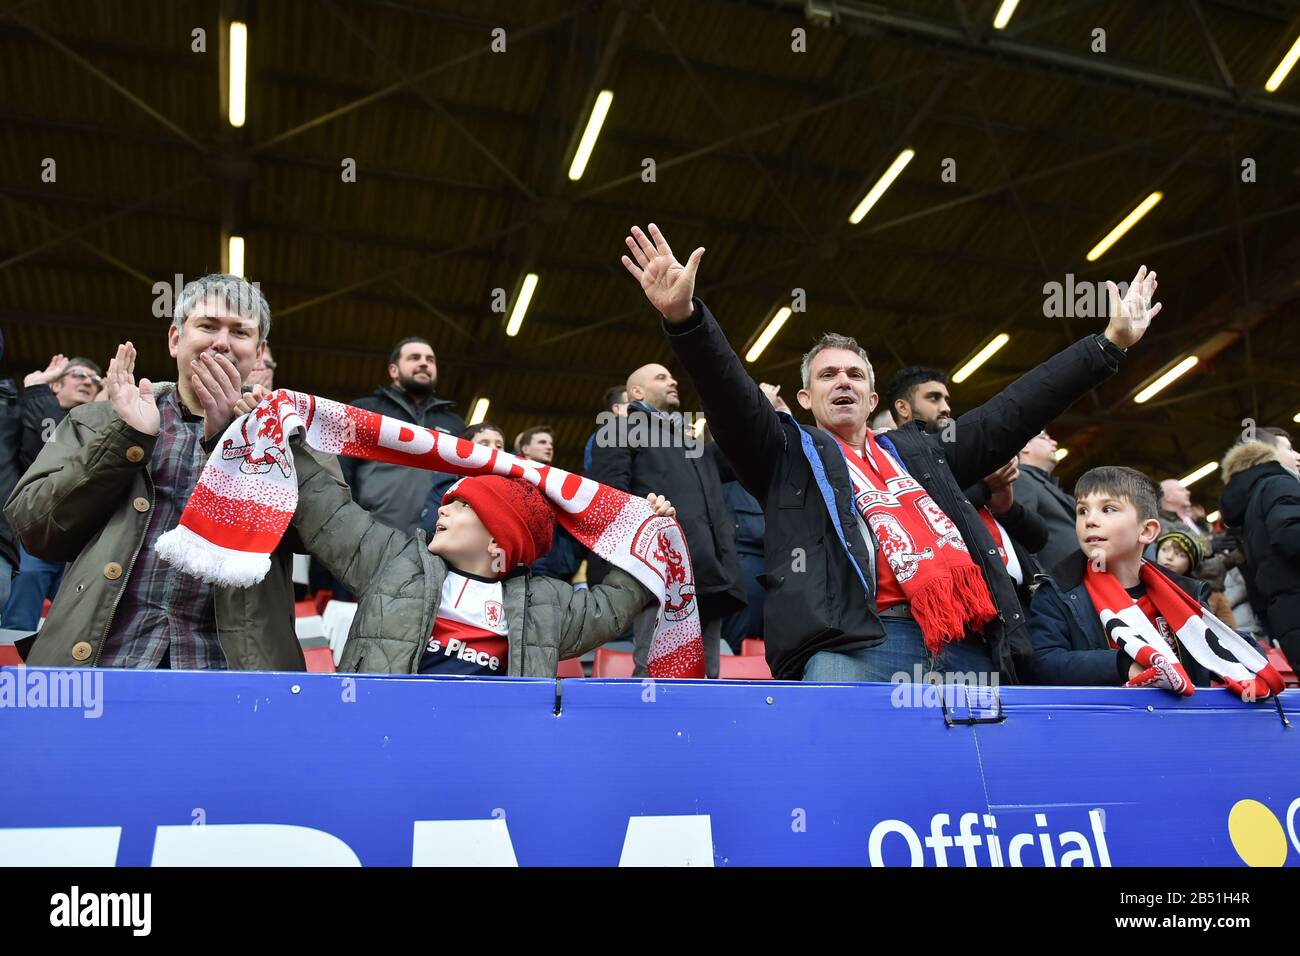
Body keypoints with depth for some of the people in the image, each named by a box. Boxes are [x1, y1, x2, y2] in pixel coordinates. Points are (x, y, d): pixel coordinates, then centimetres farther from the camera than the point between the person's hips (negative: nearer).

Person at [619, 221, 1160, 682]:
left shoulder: (919, 452, 32)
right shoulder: (788, 455, 20)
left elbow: (1014, 411, 33)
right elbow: (731, 396, 4)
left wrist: (1110, 344, 35)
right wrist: (684, 319, -13)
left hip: (971, 647, 5)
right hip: (856, 644, -5)